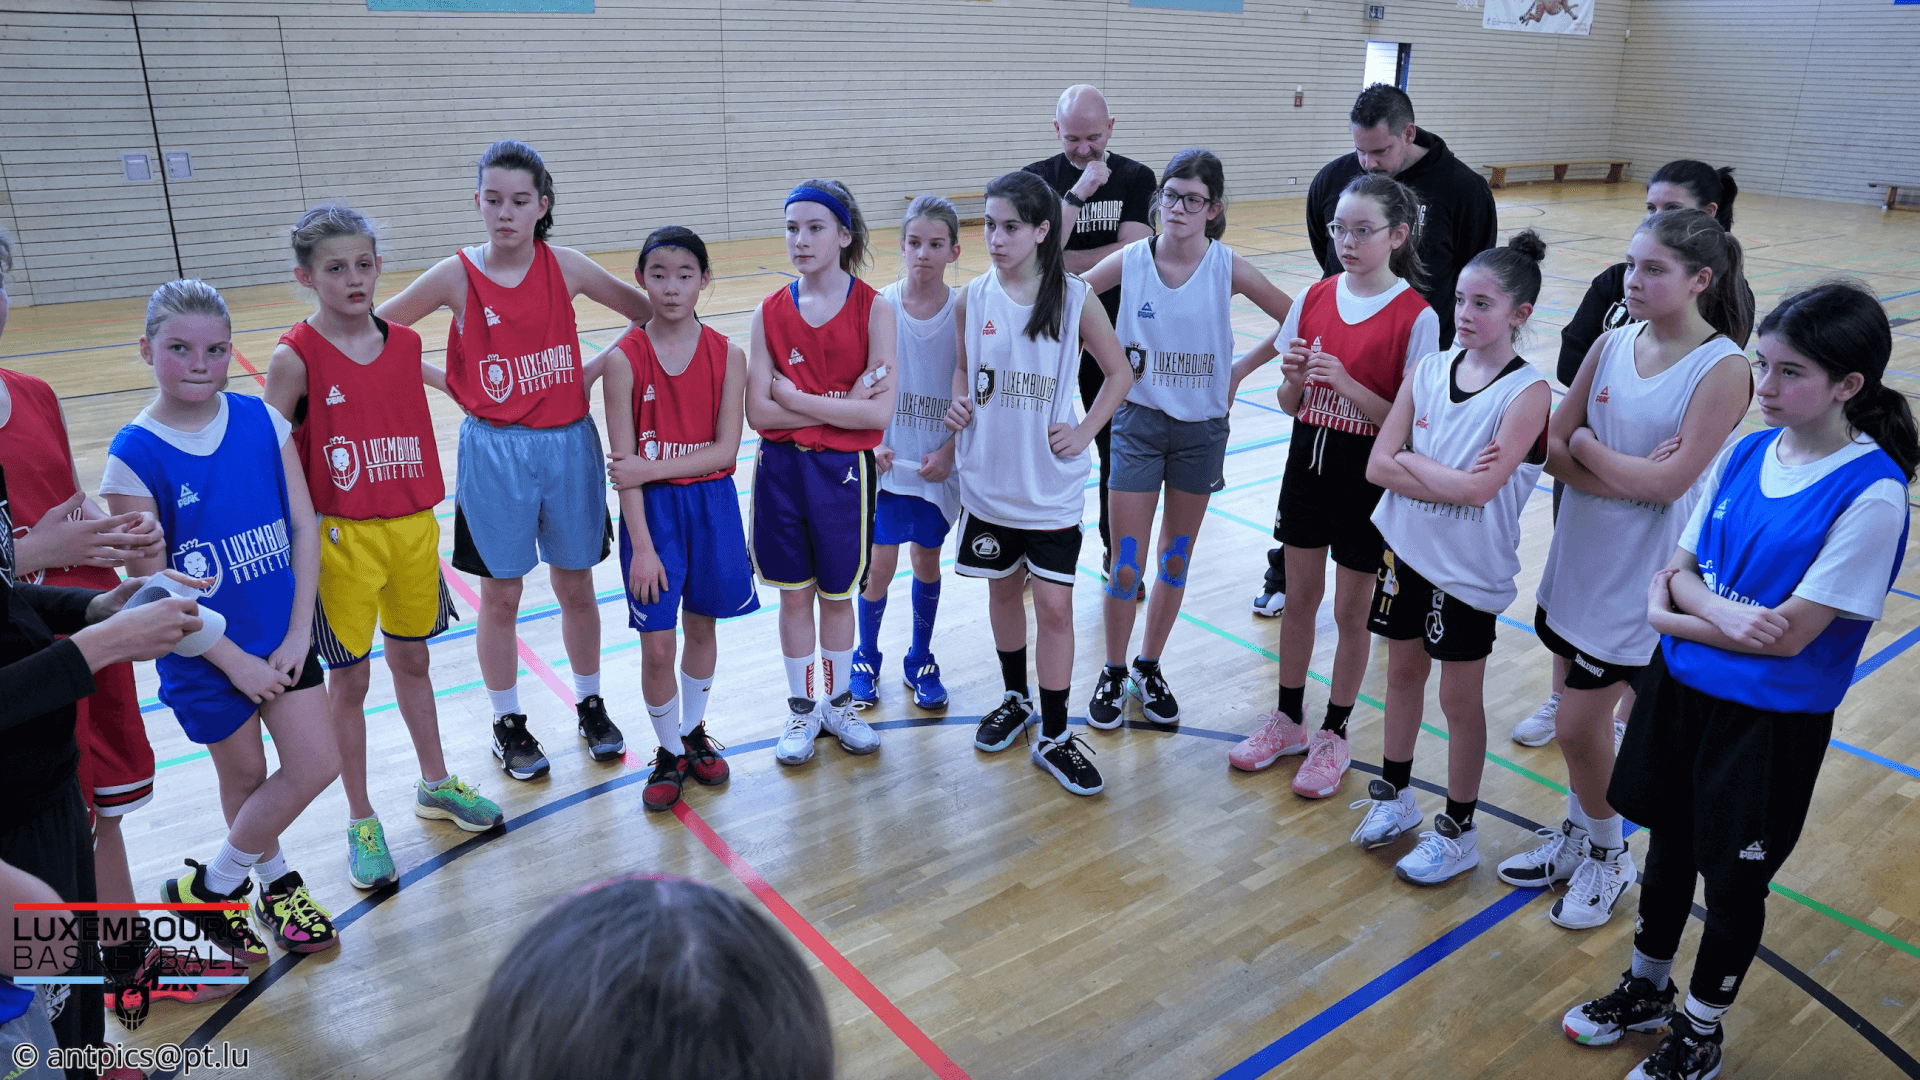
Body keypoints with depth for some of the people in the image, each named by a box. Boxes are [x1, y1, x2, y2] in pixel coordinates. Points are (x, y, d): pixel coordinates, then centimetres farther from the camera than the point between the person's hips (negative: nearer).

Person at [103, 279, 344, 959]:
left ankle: (274, 885, 31)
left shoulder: (262, 420, -5)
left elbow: (304, 529, -2)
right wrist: (235, 662, -12)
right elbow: (151, 583, -12)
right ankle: (208, 891, 38)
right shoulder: (134, 456, -14)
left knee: (317, 767, 4)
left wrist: (298, 635, -7)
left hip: (283, 640, 3)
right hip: (207, 656, -3)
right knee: (244, 780, 11)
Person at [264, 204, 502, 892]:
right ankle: (361, 823, 22)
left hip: (412, 527, 4)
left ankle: (435, 784, 36)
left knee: (412, 659, 19)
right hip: (341, 537, -4)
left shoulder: (405, 344, 2)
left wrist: (425, 523, 11)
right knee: (349, 679, 6)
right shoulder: (296, 357, -11)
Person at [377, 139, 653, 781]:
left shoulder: (566, 267, -2)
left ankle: (590, 705, 32)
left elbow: (650, 312, 7)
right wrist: (451, 387, -5)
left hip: (568, 443, 2)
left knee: (576, 585, 13)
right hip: (494, 451, -1)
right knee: (500, 595, 8)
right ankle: (508, 723, 26)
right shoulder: (456, 277, -7)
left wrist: (596, 370, -1)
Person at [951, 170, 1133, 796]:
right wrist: (958, 405, -8)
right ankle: (1016, 698, 38)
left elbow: (1120, 373, 2)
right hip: (988, 479, 3)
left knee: (1054, 604, -1)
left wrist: (1084, 433, -6)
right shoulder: (973, 298, -2)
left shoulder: (1074, 299, -8)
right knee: (1003, 590, 16)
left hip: (1051, 484, -2)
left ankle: (1054, 736, 12)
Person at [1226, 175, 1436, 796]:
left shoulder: (1415, 316, -13)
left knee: (1350, 610, 9)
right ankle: (1289, 720, 33)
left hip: (1368, 476, -4)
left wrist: (1345, 382, -26)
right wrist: (1294, 378, -17)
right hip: (1308, 462, 4)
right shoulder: (1315, 298, 1)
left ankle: (1334, 736, 26)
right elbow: (1289, 404, 5)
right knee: (1301, 597, 16)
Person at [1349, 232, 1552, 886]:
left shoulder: (1527, 392, -15)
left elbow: (1479, 488, -26)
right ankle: (1394, 794, 38)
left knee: (1460, 698, 8)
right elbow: (1378, 466, -7)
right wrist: (1451, 478, -18)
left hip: (1470, 568, -5)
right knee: (1403, 672, 18)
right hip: (1406, 548, 5)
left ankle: (1458, 832, 24)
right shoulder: (1428, 370, -1)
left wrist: (1413, 464, -13)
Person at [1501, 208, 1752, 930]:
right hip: (1579, 553, 5)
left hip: (1642, 572, -5)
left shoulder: (1723, 368, -15)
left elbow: (1668, 483, -21)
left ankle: (1608, 857, 26)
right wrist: (1628, 473, -18)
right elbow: (1553, 447, -3)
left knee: (1581, 723, 1)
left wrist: (1586, 444, -10)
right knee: (1583, 712, 17)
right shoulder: (1611, 344, 1)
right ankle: (1578, 835, 38)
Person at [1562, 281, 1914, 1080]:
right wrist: (1722, 611, -19)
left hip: (1772, 722, -5)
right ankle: (1647, 990, 45)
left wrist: (1682, 613, -13)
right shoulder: (1744, 453, -2)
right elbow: (1679, 571, 2)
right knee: (1670, 845, 21)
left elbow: (1788, 634, -21)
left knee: (1732, 882, 13)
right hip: (1681, 688, 5)